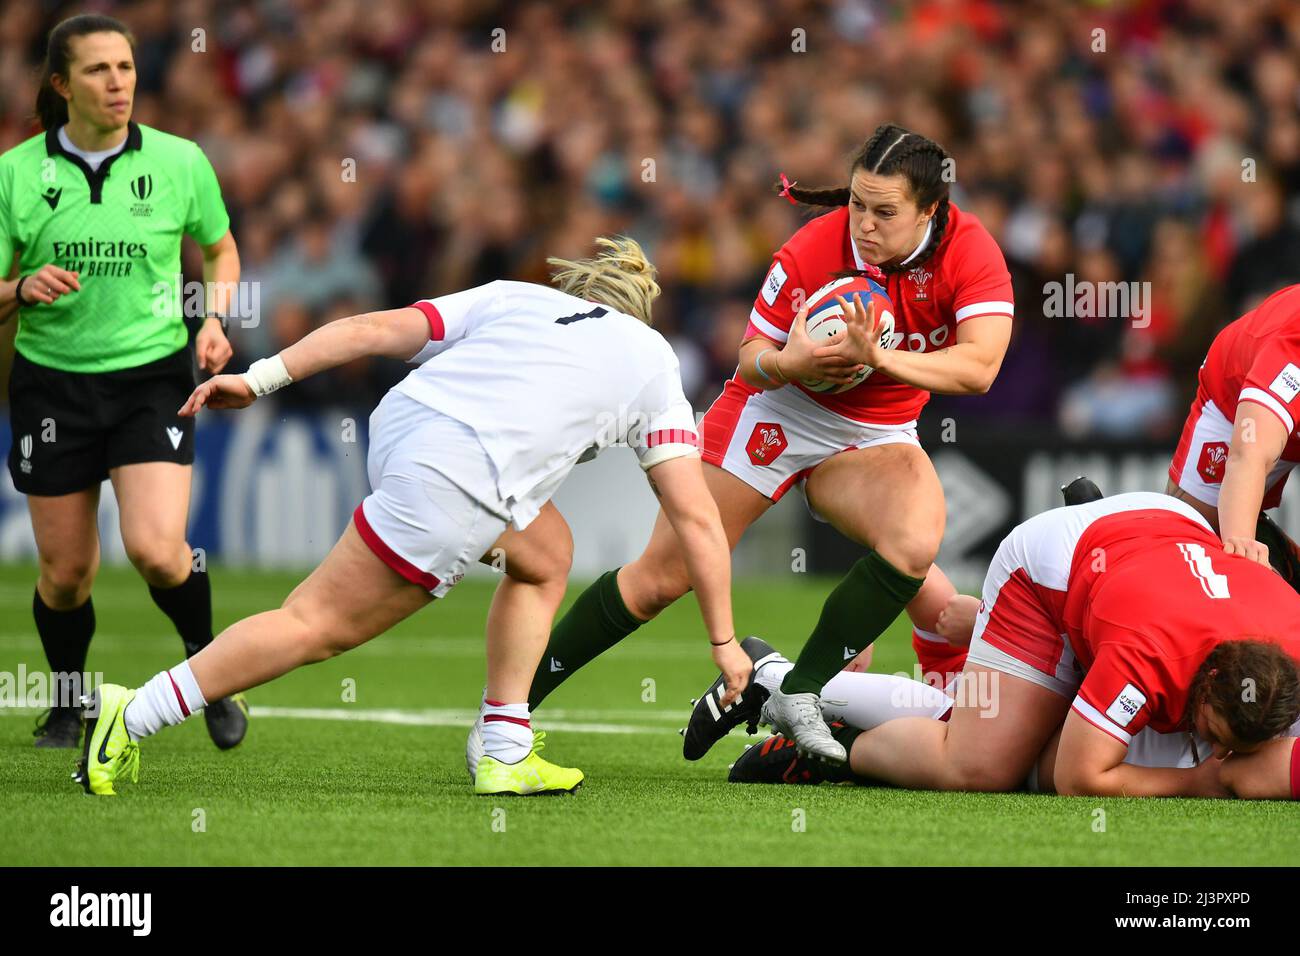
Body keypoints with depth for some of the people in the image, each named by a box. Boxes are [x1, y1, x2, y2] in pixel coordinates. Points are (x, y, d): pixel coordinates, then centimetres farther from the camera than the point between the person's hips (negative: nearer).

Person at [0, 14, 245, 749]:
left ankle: (209, 666, 10)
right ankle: (70, 697, 32)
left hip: (152, 377, -1)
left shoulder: (179, 162, -2)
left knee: (158, 550, -19)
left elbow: (220, 249, 17)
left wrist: (215, 320, -1)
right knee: (66, 572, 4)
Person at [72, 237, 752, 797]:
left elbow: (376, 329, 14)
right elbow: (697, 519, 19)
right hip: (458, 485, -6)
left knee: (545, 556, 26)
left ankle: (505, 755, 19)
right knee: (317, 626, 1)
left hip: (402, 420, 6)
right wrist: (723, 641, 26)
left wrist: (261, 377, 12)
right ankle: (130, 718, -2)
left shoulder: (512, 297, 27)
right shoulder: (651, 358, 21)